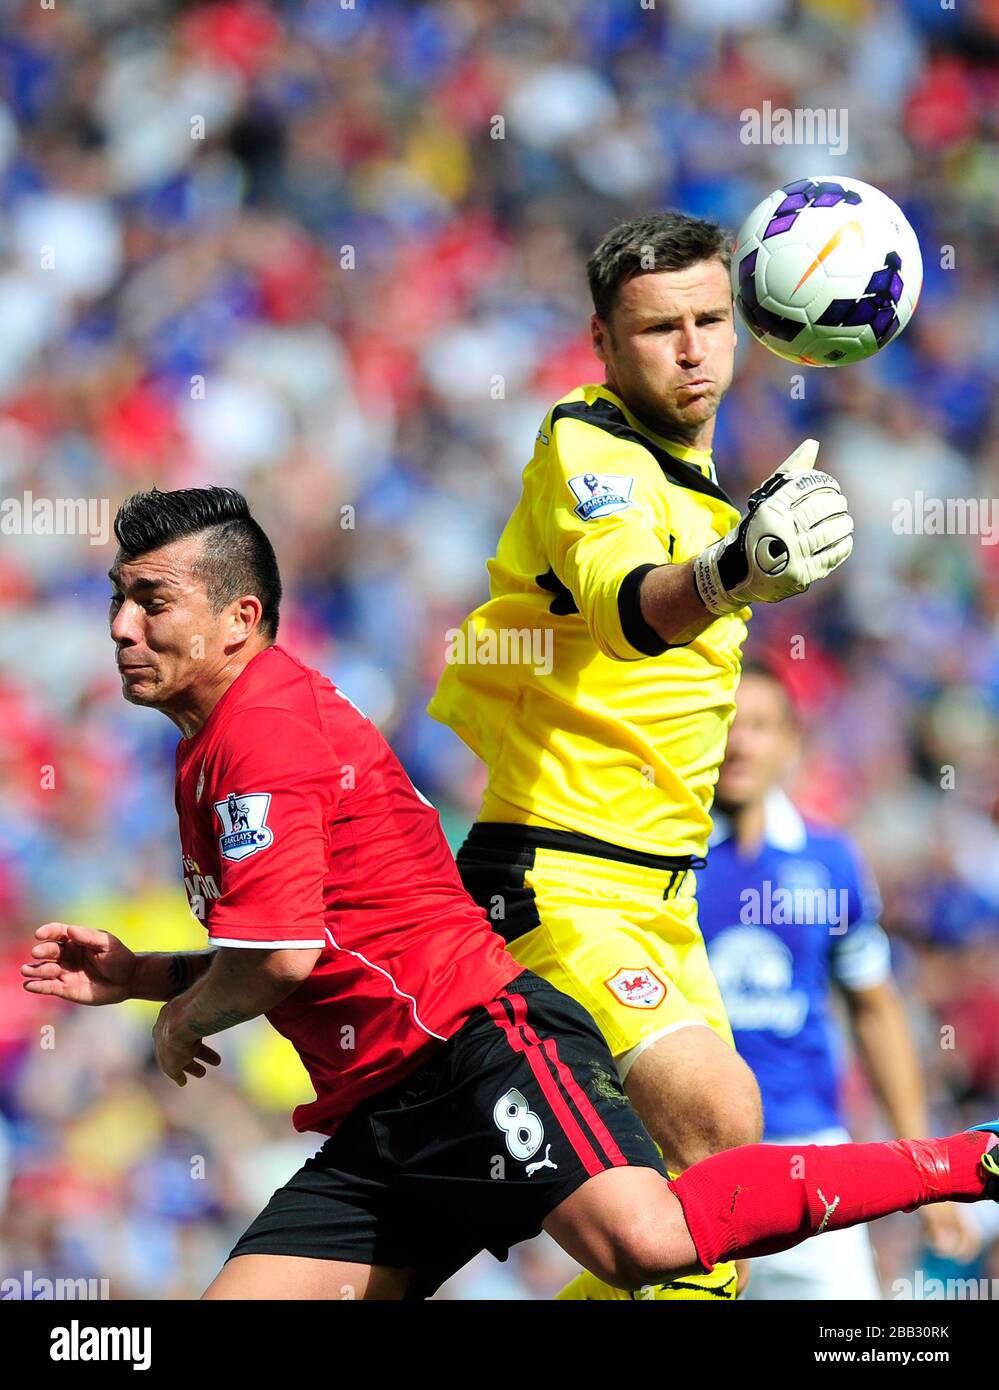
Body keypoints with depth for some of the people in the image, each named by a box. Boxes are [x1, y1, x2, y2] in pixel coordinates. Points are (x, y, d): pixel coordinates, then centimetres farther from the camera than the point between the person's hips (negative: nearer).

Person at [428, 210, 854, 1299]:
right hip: (559, 885, -10)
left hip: (655, 893, 10)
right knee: (720, 1128, -25)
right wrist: (731, 572, -59)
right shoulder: (586, 450, -17)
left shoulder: (688, 463, 12)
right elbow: (632, 605, -41)